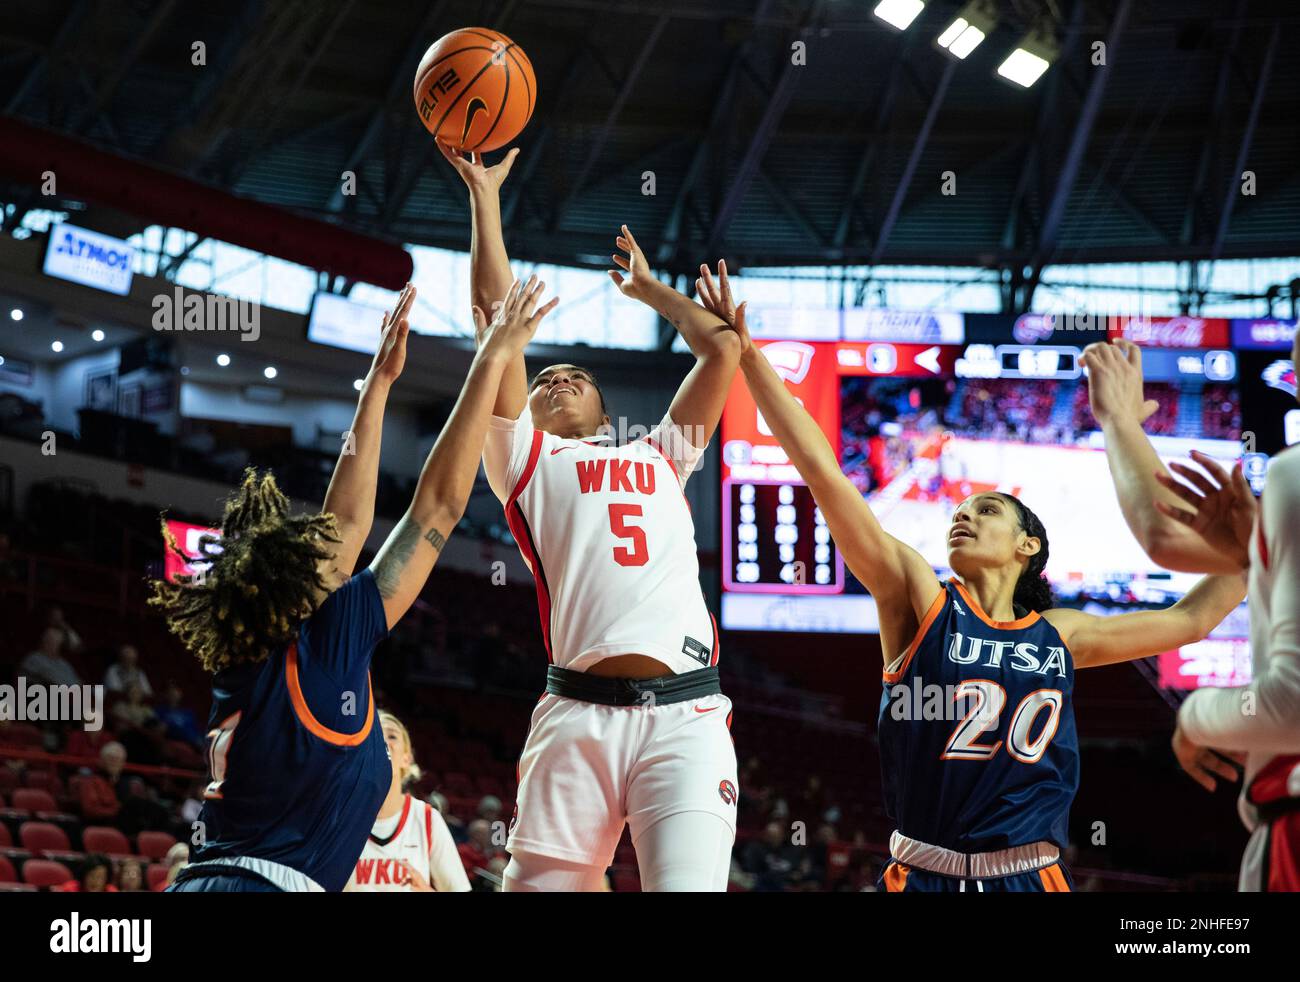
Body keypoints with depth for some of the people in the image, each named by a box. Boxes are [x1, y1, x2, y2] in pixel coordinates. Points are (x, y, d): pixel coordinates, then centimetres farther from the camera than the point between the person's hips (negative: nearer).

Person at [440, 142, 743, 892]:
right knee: (537, 885, -6)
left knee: (688, 885, -15)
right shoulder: (528, 461, 22)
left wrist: (647, 287, 42)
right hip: (579, 715, -2)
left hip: (687, 715, 2)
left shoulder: (661, 458, 31)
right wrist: (485, 197, 20)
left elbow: (722, 349, 27)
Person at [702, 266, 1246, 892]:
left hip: (1031, 876, 3)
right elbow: (824, 476, -5)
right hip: (925, 874, -3)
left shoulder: (1059, 634, 11)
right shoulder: (919, 601, 2)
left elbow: (1188, 620, 23)